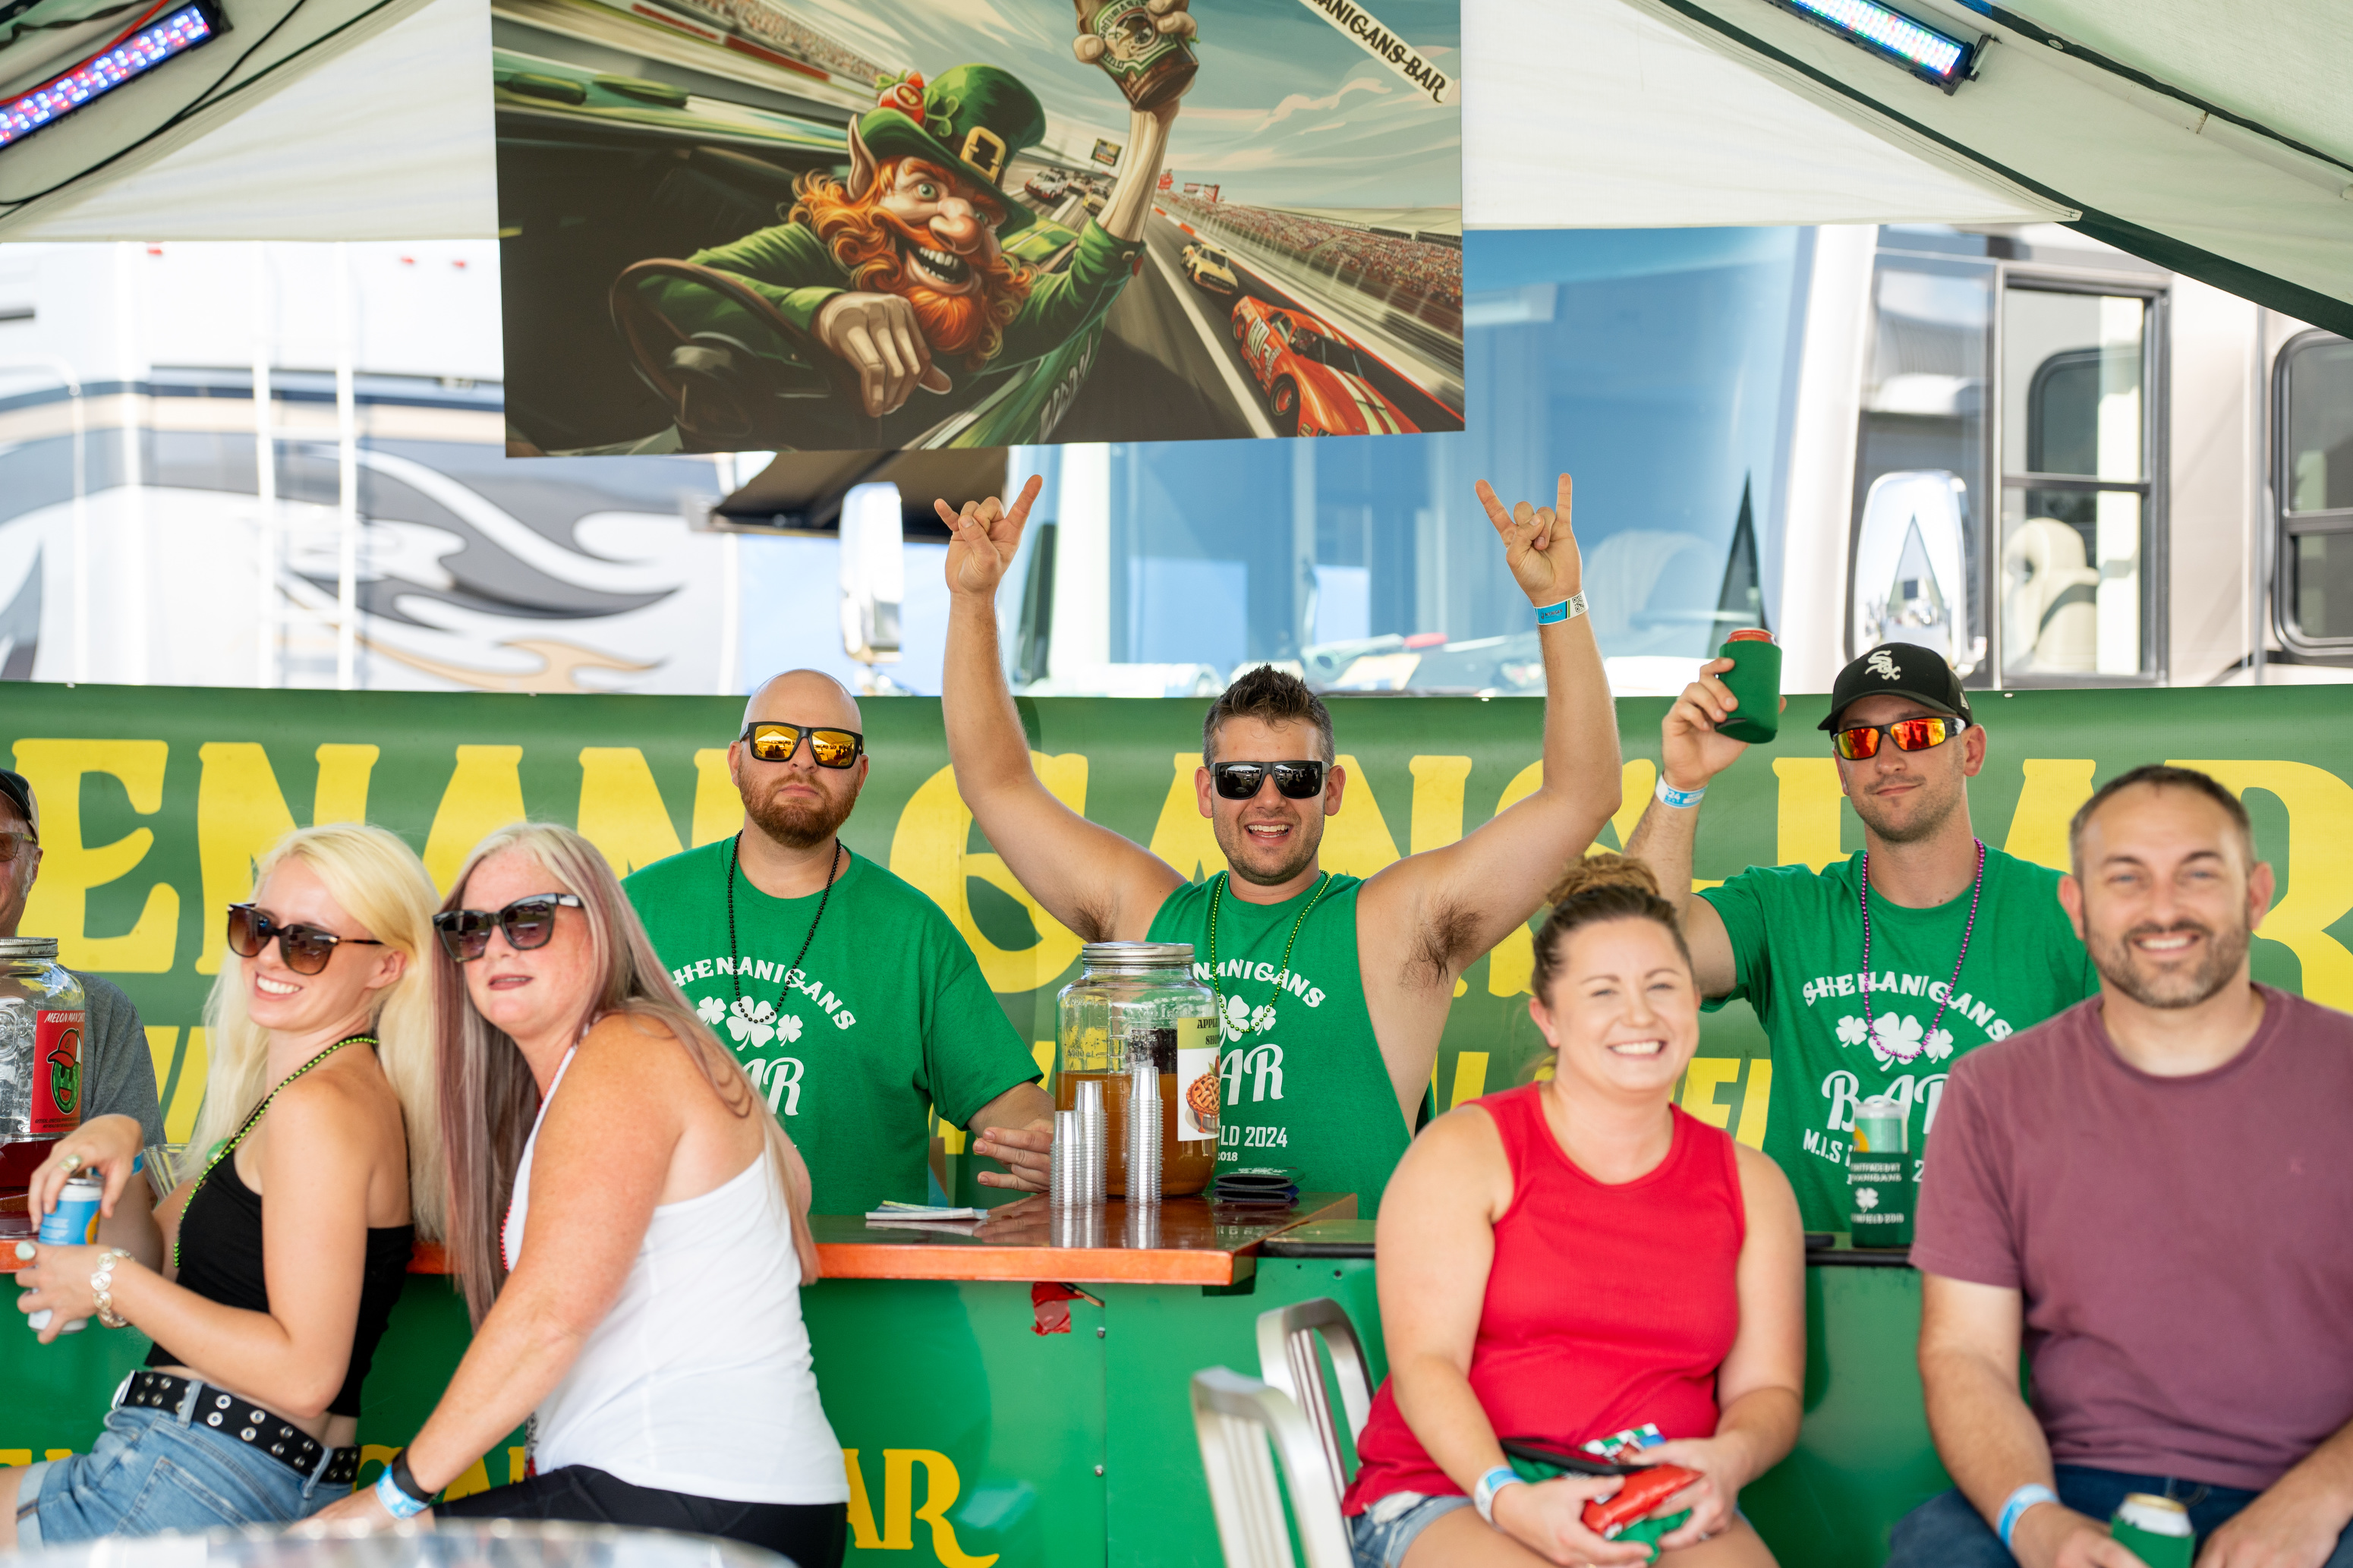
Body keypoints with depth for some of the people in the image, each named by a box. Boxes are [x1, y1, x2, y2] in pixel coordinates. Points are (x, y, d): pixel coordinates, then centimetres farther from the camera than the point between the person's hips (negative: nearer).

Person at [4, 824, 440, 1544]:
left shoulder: (321, 1106, -17)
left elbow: (306, 1374, -23)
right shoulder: (284, 1088, 15)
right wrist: (114, 1156, 0)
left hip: (210, 1478, -9)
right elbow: (162, 1262, 19)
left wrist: (109, 1280, -13)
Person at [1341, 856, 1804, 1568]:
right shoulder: (1464, 1152, 2)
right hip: (1448, 1497, -4)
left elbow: (1767, 1388, 12)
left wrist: (1730, 1457, -13)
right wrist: (1506, 1496, -24)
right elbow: (1425, 1363, -7)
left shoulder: (1750, 1184, 14)